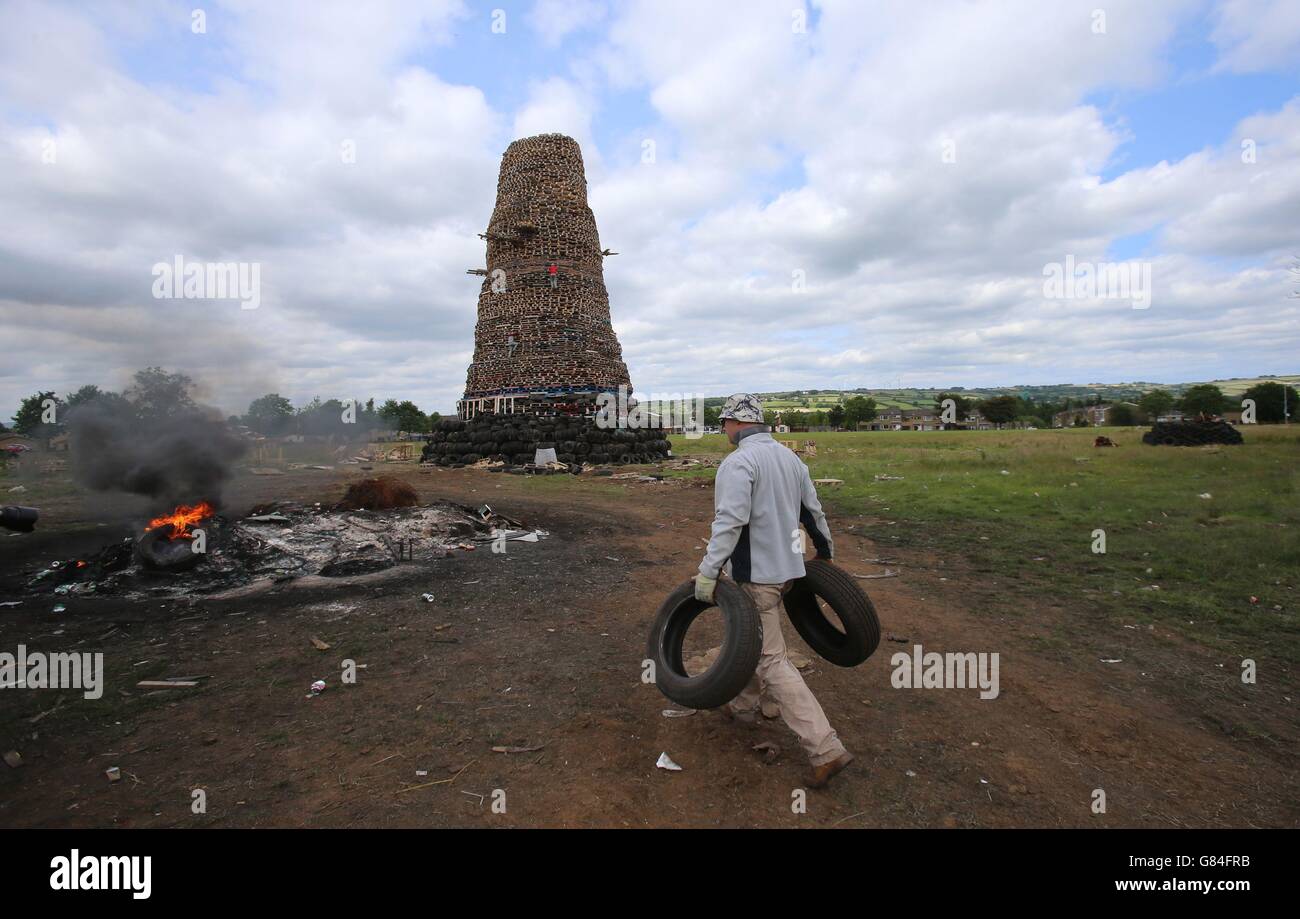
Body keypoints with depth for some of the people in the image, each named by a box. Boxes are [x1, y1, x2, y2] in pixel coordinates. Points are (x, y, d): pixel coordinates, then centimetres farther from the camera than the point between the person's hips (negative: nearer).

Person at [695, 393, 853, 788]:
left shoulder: (738, 462, -17)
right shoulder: (789, 455, 9)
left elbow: (730, 521, -26)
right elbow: (812, 509, 17)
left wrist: (708, 571, -24)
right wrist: (825, 549, 30)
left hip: (757, 574, -9)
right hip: (787, 566, 9)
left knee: (770, 660, -3)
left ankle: (825, 750, -3)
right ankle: (743, 706, 41)